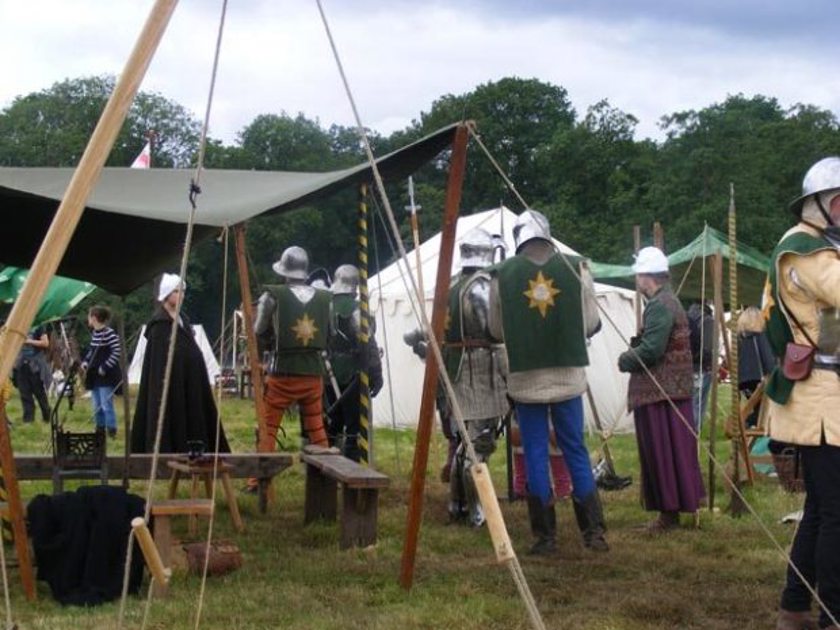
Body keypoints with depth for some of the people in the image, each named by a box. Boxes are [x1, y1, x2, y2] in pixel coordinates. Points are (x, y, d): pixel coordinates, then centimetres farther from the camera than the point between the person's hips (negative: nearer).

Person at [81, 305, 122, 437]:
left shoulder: (109, 333, -16)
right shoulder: (94, 333, 11)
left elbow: (117, 351, -18)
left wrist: (105, 367, -19)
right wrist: (85, 361, 8)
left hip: (107, 376, -9)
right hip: (94, 375, 9)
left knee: (106, 405, -9)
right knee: (97, 406, 12)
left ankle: (111, 431, -3)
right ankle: (100, 430, 21)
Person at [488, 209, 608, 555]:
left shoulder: (503, 273, -5)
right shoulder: (575, 267, -2)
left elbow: (496, 329, 3)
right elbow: (591, 323, 3)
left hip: (525, 377, -1)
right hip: (568, 374, 1)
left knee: (535, 454, 7)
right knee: (575, 450, 11)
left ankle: (545, 536, 8)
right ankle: (594, 531, 12)